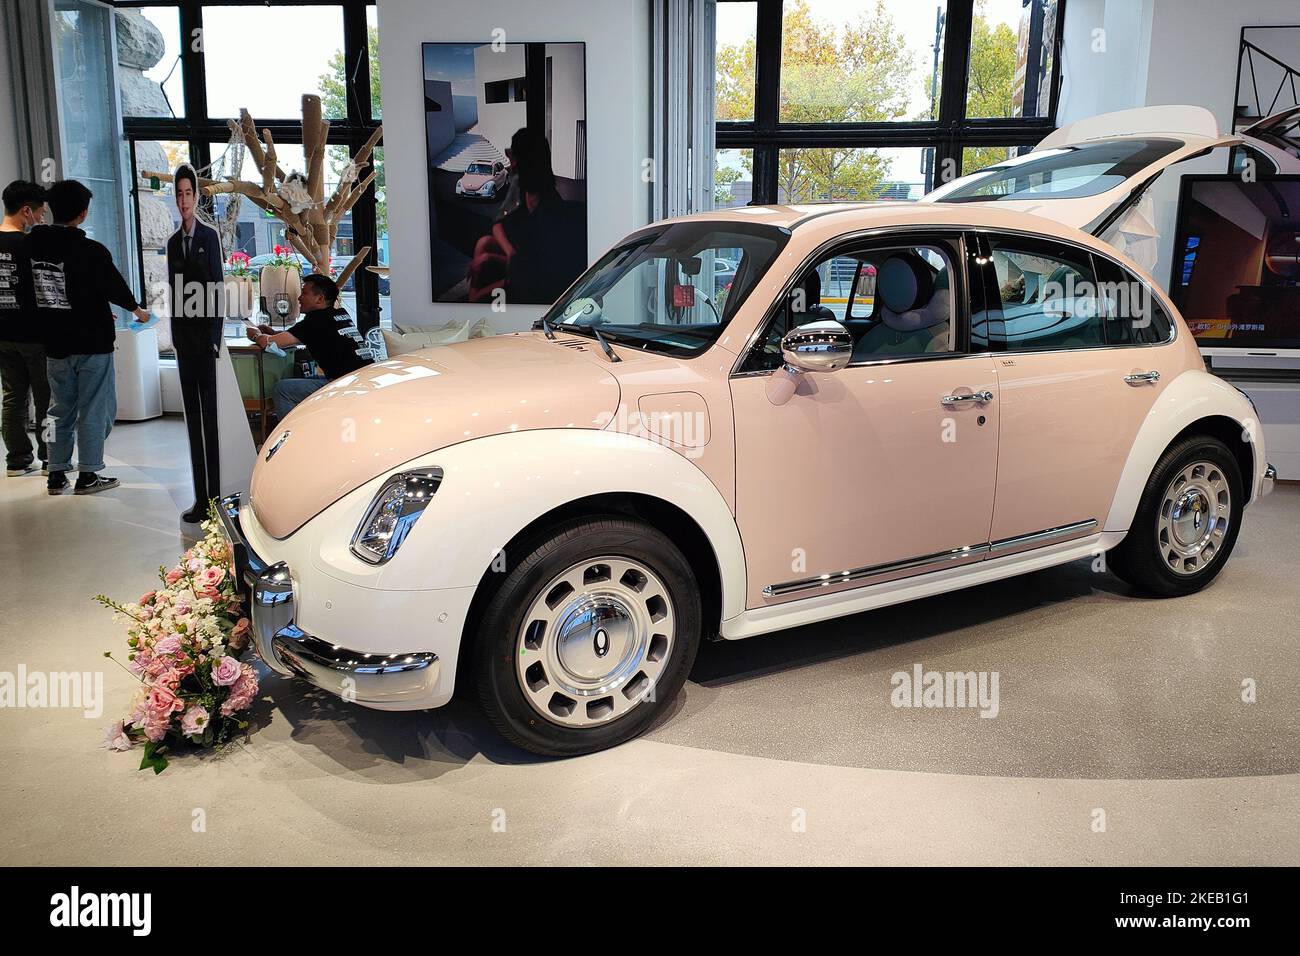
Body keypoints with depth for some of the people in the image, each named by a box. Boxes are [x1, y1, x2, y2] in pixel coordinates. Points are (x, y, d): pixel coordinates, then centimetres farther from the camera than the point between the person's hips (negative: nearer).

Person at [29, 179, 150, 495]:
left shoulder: (32, 245, -1)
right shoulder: (91, 252, -18)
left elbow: (33, 293, 11)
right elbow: (115, 287, -6)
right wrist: (137, 309, 16)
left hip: (54, 342, 5)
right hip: (92, 341, -5)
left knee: (61, 409, 15)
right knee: (94, 410, 4)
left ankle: (57, 474, 20)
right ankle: (88, 475, 8)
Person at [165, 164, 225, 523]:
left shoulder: (210, 236, -2)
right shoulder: (173, 242, 14)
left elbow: (218, 290, -6)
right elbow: (174, 294, 15)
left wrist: (215, 339, -11)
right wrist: (176, 338, 9)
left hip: (207, 336, -6)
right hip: (183, 338, 6)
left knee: (210, 416, -5)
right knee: (192, 417, 7)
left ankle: (215, 497, -1)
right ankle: (200, 497, 13)